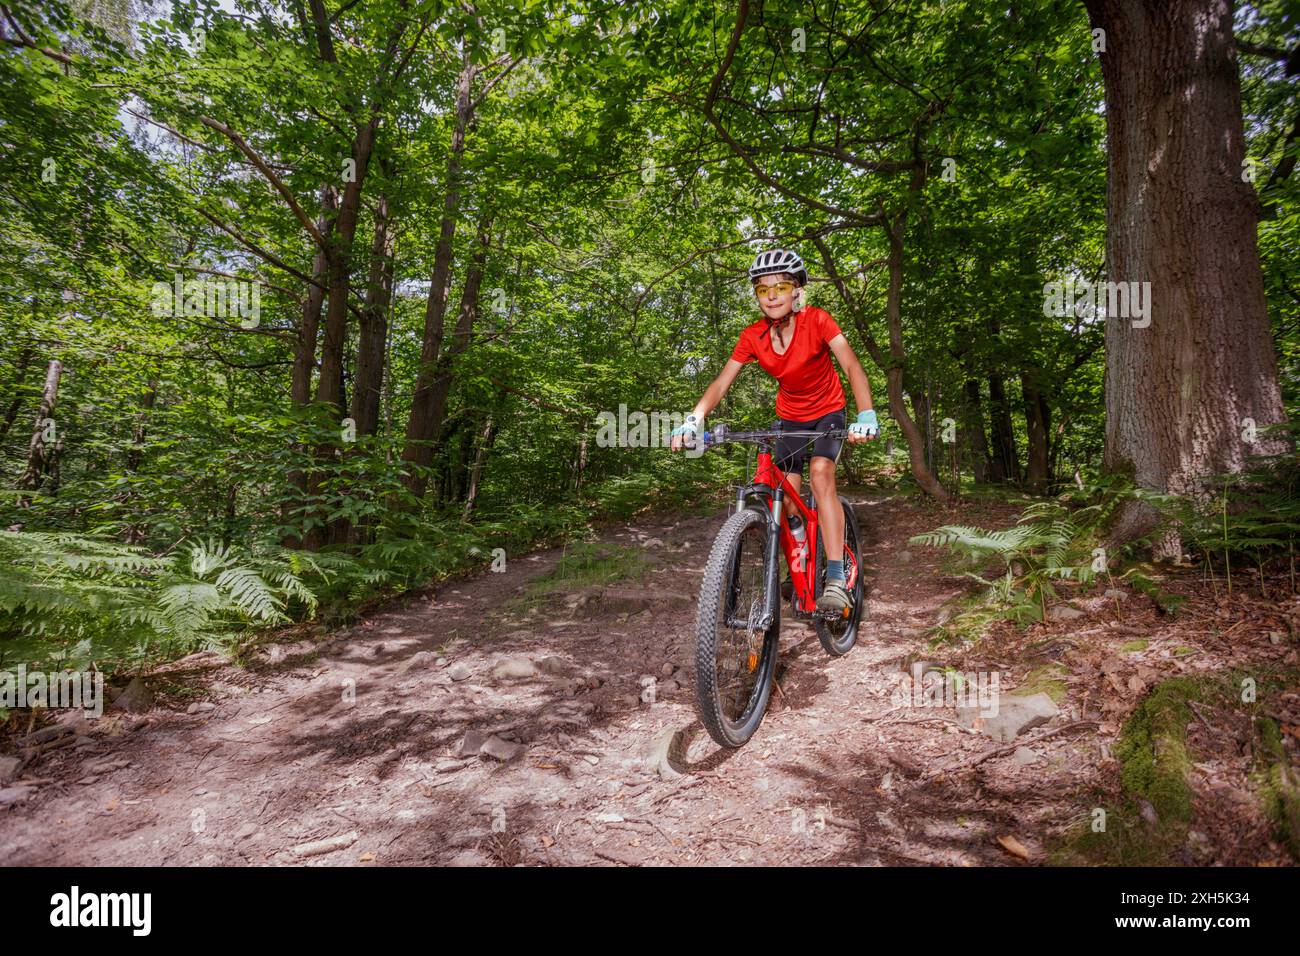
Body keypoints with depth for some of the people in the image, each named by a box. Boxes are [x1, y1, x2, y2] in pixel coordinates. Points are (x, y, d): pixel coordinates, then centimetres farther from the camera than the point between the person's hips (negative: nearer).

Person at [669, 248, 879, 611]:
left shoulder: (817, 321, -23)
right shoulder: (753, 336, -15)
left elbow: (852, 366, -31)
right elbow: (721, 382, -20)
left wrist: (866, 416, -47)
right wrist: (692, 421, -36)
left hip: (828, 412, -3)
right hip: (789, 417, 3)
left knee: (820, 474, -28)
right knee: (785, 500, -3)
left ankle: (836, 580, -29)